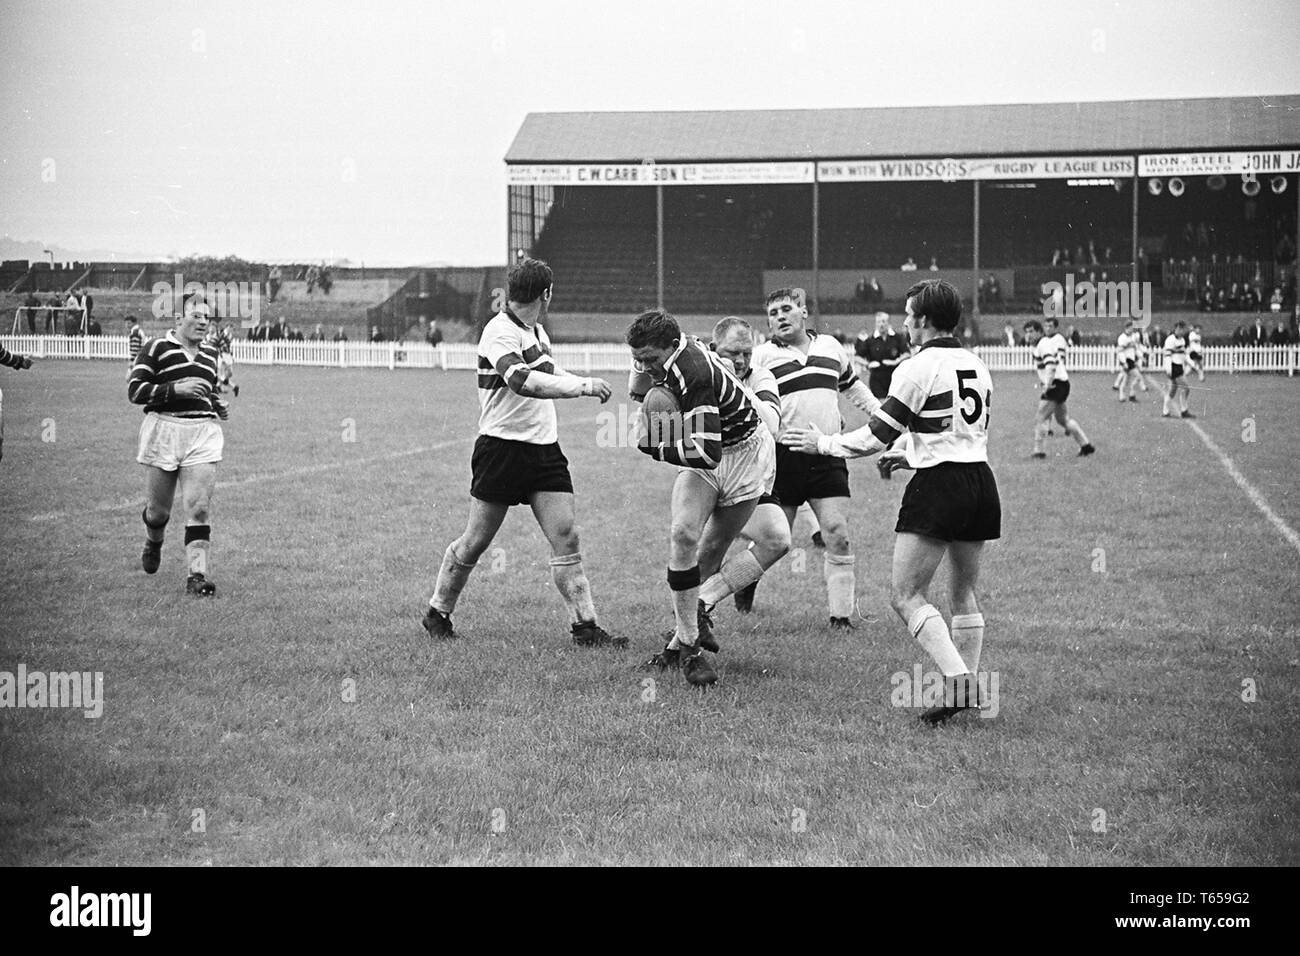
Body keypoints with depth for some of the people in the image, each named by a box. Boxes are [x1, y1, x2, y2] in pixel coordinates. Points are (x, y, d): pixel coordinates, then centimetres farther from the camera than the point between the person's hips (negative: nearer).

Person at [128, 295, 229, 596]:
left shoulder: (211, 352, 17)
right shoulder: (157, 348, -2)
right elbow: (134, 390, -9)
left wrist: (218, 405, 12)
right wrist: (176, 388, -19)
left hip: (203, 435, 3)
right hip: (163, 432, -3)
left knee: (199, 508, -10)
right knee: (158, 510, 8)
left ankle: (197, 575, -10)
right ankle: (153, 544, 42)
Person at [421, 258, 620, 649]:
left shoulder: (535, 331, 11)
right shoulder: (500, 333, -17)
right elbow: (523, 382, -33)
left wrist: (585, 383, 16)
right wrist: (583, 386, -36)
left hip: (544, 447, 7)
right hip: (502, 448, -7)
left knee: (565, 537, -1)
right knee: (476, 541, 3)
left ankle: (585, 625, 0)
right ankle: (437, 613, 22)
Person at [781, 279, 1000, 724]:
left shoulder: (918, 368, -10)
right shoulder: (976, 365, 13)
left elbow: (876, 437, -9)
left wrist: (823, 444, 4)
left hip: (939, 486, -8)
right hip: (981, 481, 8)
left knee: (906, 595, -5)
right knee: (965, 591, 17)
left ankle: (957, 679, -18)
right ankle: (970, 688, 16)